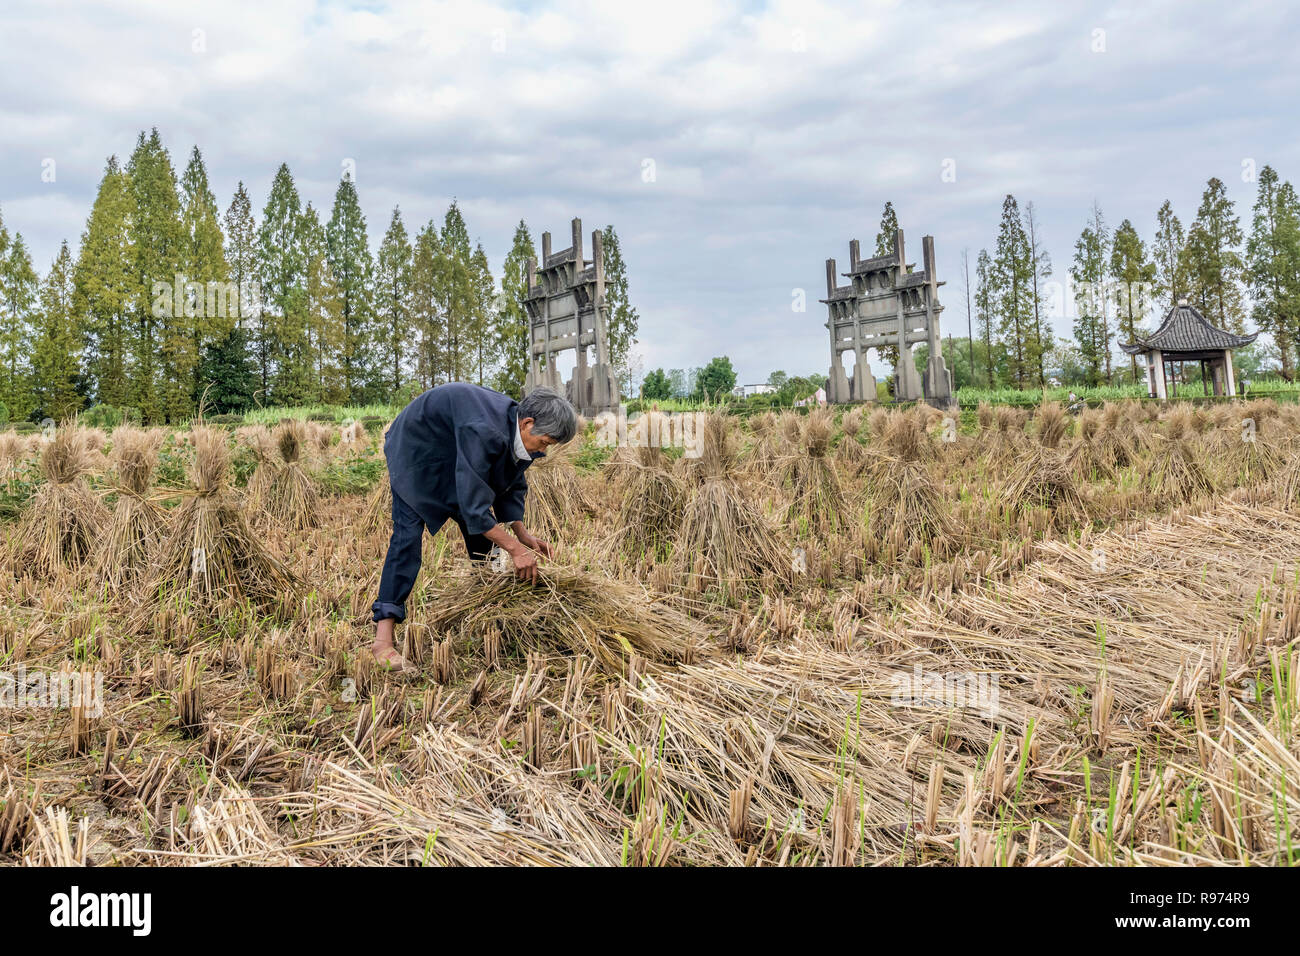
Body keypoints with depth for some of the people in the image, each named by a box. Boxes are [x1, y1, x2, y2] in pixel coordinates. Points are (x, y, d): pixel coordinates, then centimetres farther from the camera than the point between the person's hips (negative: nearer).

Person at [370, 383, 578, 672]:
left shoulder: (517, 432, -14)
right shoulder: (484, 431, -41)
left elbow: (513, 484, 3)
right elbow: (473, 500, -41)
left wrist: (522, 533, -7)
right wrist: (515, 549, -36)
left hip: (452, 455, 9)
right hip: (416, 448, -9)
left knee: (480, 531, 5)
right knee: (408, 532, -20)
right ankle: (383, 640, -24)